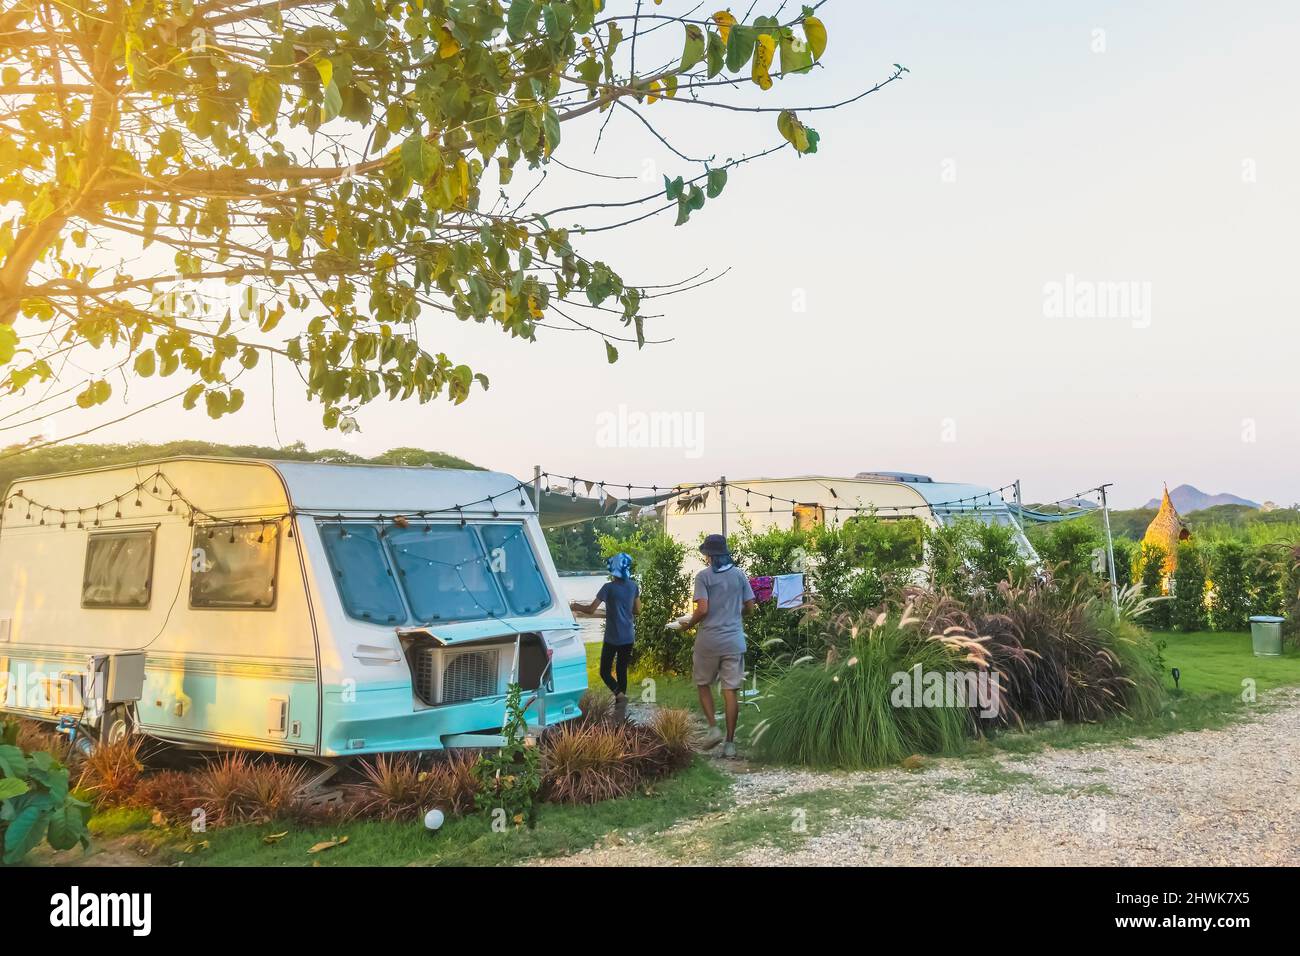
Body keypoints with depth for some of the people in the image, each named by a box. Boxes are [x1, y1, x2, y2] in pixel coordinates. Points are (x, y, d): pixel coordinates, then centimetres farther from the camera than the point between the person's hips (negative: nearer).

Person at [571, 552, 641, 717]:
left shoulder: (608, 587, -14)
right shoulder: (633, 586, 1)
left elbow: (591, 609, -13)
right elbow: (637, 610, 11)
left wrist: (577, 607, 4)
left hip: (612, 637, -5)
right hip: (628, 637, 5)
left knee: (605, 671, 5)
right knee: (622, 671, 13)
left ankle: (620, 695, -18)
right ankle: (619, 707, 14)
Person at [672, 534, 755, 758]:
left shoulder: (704, 576, -7)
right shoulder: (739, 575, 4)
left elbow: (702, 609, -15)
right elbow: (749, 607, 7)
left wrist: (688, 624, 3)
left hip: (709, 640, -3)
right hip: (734, 641, 3)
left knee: (704, 684, 16)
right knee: (731, 690, 4)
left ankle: (713, 727, 2)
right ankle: (730, 742, 5)